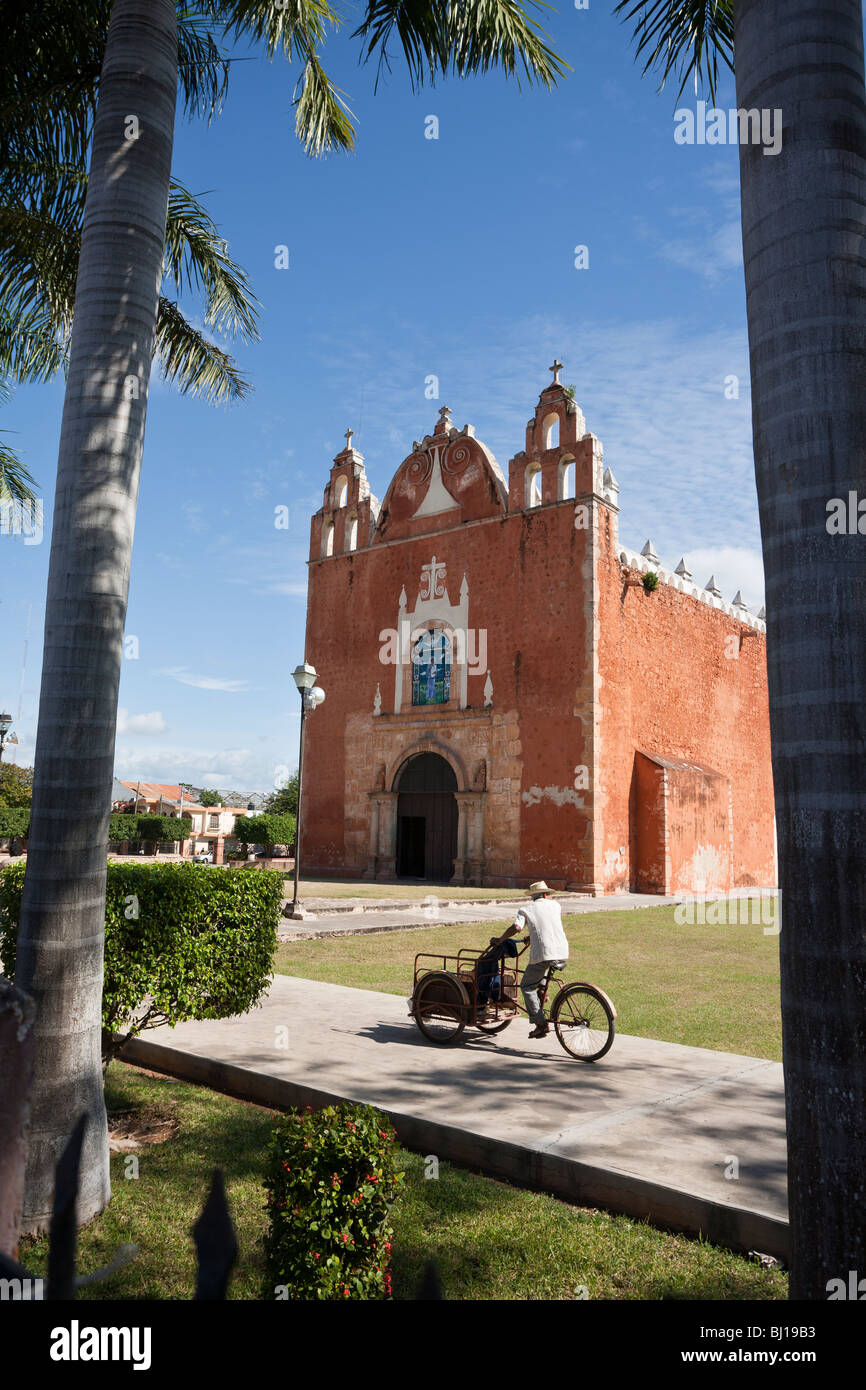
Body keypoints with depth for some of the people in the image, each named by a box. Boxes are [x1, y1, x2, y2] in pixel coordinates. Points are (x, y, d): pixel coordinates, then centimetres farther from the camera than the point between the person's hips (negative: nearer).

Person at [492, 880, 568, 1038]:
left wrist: (500, 940, 5)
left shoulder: (525, 909, 8)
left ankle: (541, 1024, -1)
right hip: (563, 954, 5)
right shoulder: (555, 904, 19)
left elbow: (516, 927, -9)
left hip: (543, 954, -4)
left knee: (527, 986, 8)